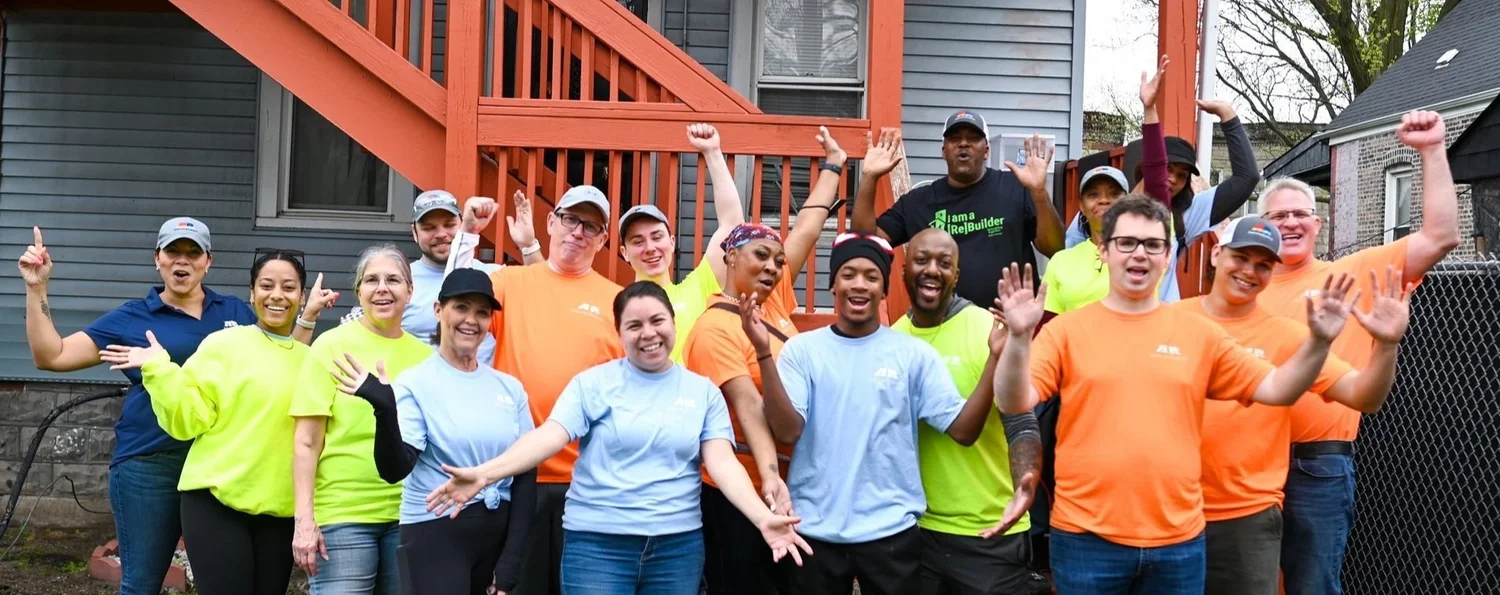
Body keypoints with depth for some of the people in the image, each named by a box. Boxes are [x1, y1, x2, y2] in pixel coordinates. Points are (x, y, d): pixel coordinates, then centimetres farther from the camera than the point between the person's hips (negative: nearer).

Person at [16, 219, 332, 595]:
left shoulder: (236, 312, 12)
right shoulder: (131, 317, 5)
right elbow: (51, 356, 3)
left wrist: (308, 315, 4)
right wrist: (36, 289, -5)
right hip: (149, 465, -2)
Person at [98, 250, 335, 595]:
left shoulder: (310, 358, 10)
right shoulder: (223, 344, -2)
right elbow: (189, 420, -7)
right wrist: (158, 369, -15)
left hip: (280, 510, 4)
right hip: (217, 500, -4)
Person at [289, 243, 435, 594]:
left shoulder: (424, 354, 7)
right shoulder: (331, 346, -2)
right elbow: (306, 443, -4)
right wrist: (304, 519, -10)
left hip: (407, 515, 3)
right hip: (341, 514, -3)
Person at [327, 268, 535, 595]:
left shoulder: (509, 387, 5)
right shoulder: (415, 383, -6)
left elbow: (526, 475, 7)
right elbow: (394, 470, -16)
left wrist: (511, 562, 2)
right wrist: (385, 410, -33)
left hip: (499, 533, 4)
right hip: (435, 534, -4)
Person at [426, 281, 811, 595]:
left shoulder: (704, 392, 7)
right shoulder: (593, 384, 1)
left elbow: (722, 462, -1)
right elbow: (548, 436, -10)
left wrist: (763, 518, -17)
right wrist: (484, 474, -26)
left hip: (678, 546, 2)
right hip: (597, 543, -2)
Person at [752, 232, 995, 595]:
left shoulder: (915, 354, 0)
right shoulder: (802, 349, -1)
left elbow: (963, 430, -4)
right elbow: (787, 431, -11)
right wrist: (763, 354, -21)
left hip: (891, 529, 0)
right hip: (814, 528, 0)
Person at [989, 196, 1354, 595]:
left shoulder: (1199, 333, 6)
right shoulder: (1068, 330, -1)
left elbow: (1275, 390, 8)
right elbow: (1014, 403, -11)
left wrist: (1318, 343, -7)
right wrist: (1019, 337, -26)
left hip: (1179, 540, 2)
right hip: (1087, 537, -2)